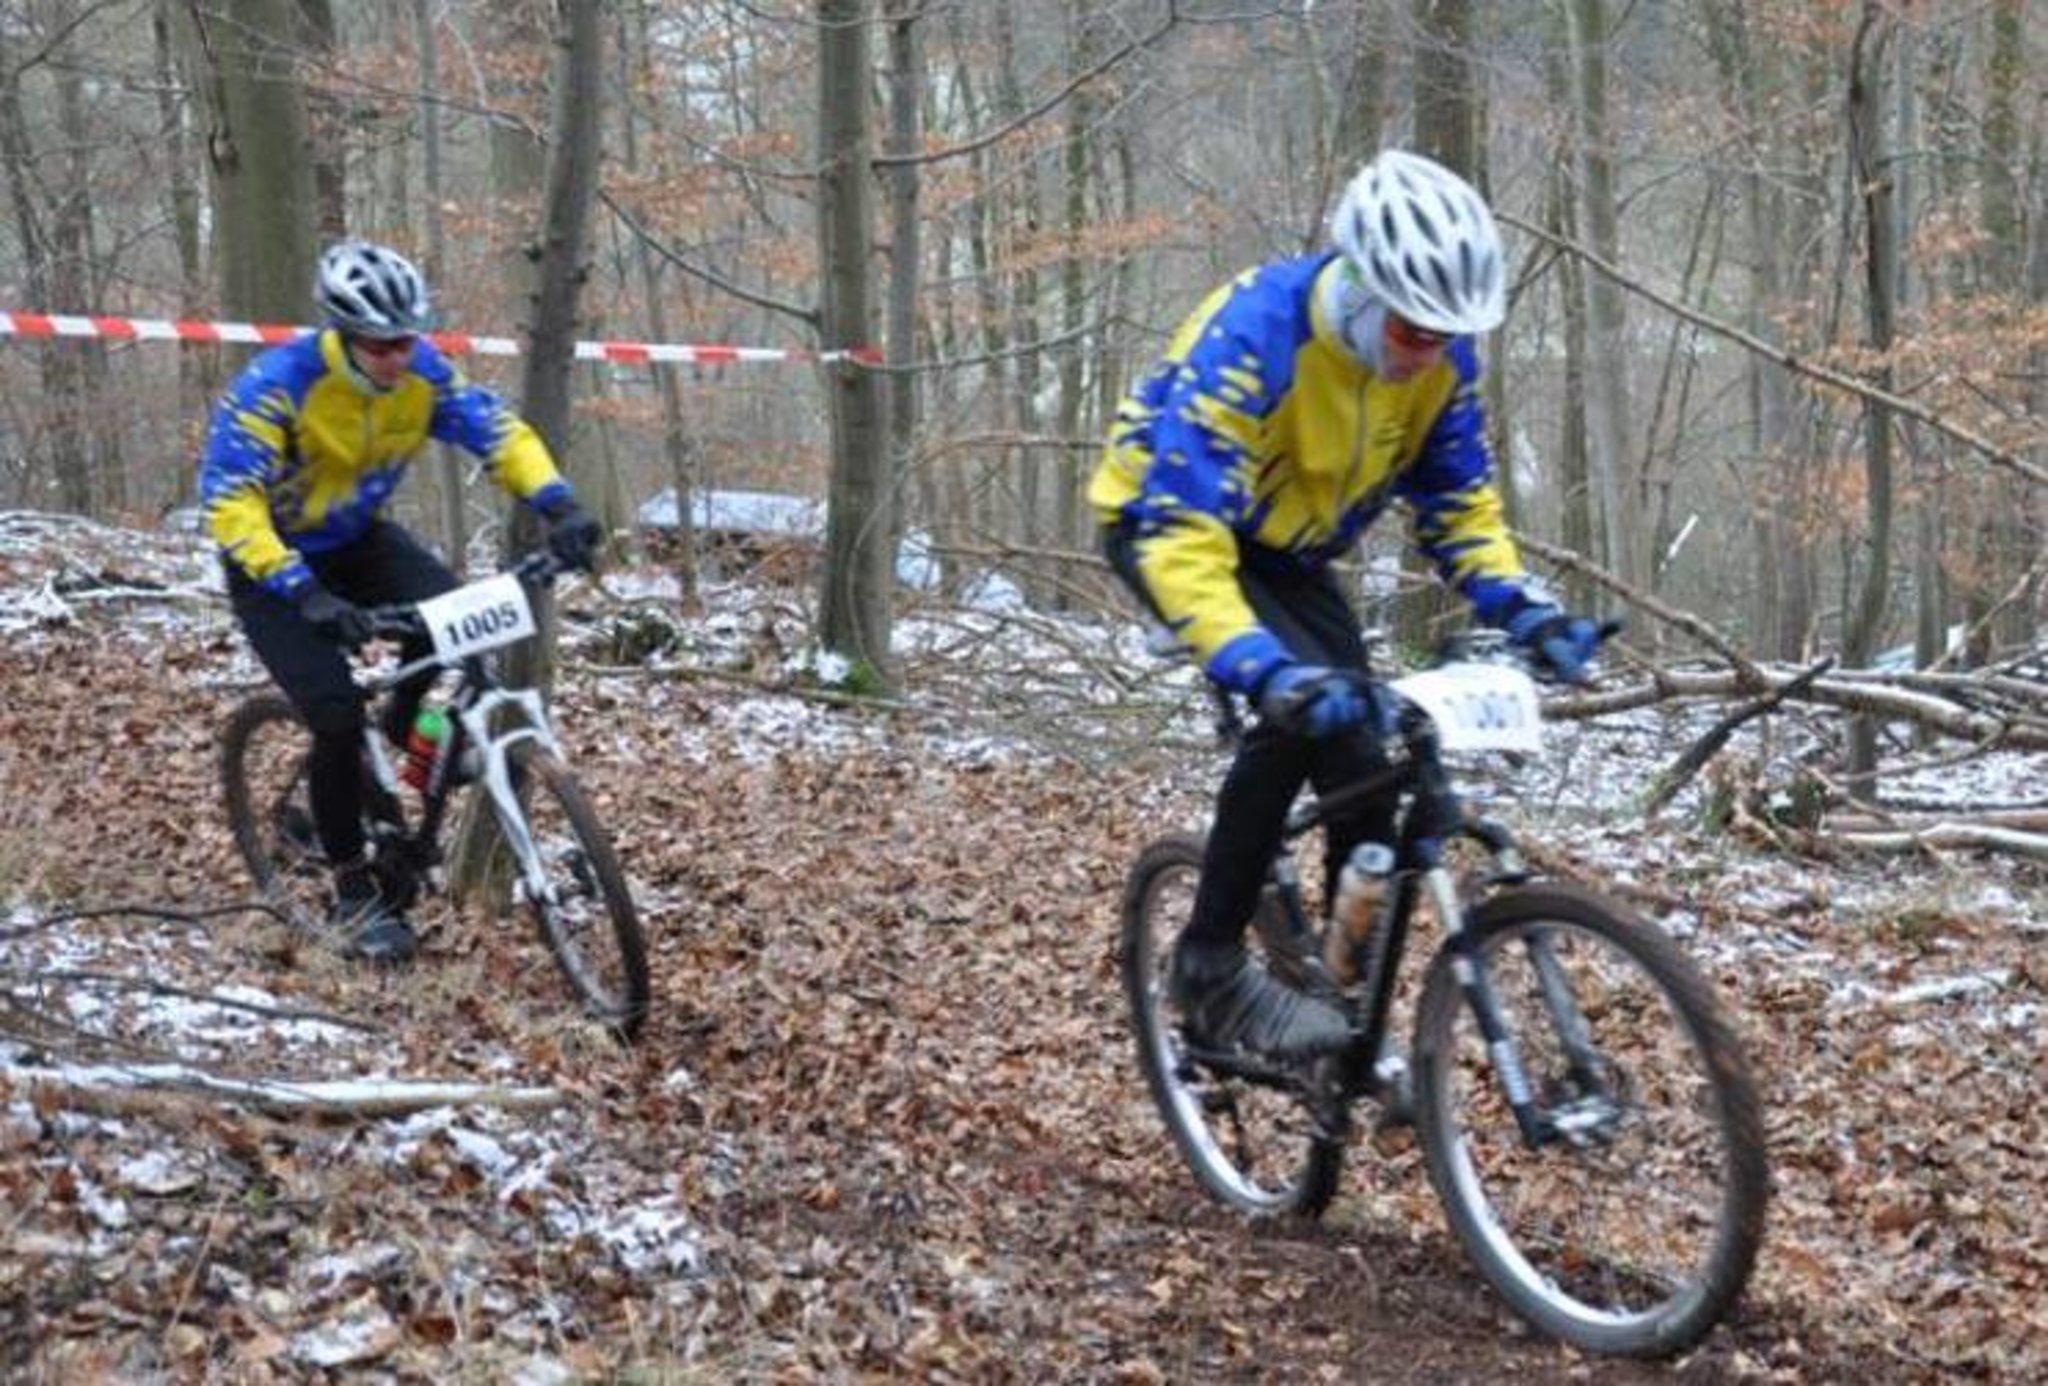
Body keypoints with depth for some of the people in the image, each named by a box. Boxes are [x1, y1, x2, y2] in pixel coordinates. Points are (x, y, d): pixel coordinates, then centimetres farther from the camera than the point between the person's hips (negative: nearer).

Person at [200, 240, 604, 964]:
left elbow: (499, 430, -15)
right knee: (338, 715, -19)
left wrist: (559, 506, -34)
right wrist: (306, 594, -44)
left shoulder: (423, 371, -17)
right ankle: (354, 891, 0)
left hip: (358, 539, 4)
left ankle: (403, 739, 4)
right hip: (272, 557, -4)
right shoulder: (277, 383, -30)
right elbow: (228, 500, -34)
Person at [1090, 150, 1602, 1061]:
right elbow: (1183, 541, -42)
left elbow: (1460, 506, -5)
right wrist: (1265, 673, -55)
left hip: (1284, 547, 6)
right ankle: (1210, 965, -15)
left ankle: (1355, 991, 11)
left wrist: (1523, 611, -23)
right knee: (1300, 707, -28)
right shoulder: (1249, 339, -36)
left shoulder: (1441, 357, -17)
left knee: (1360, 753, -5)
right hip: (1164, 521, -6)